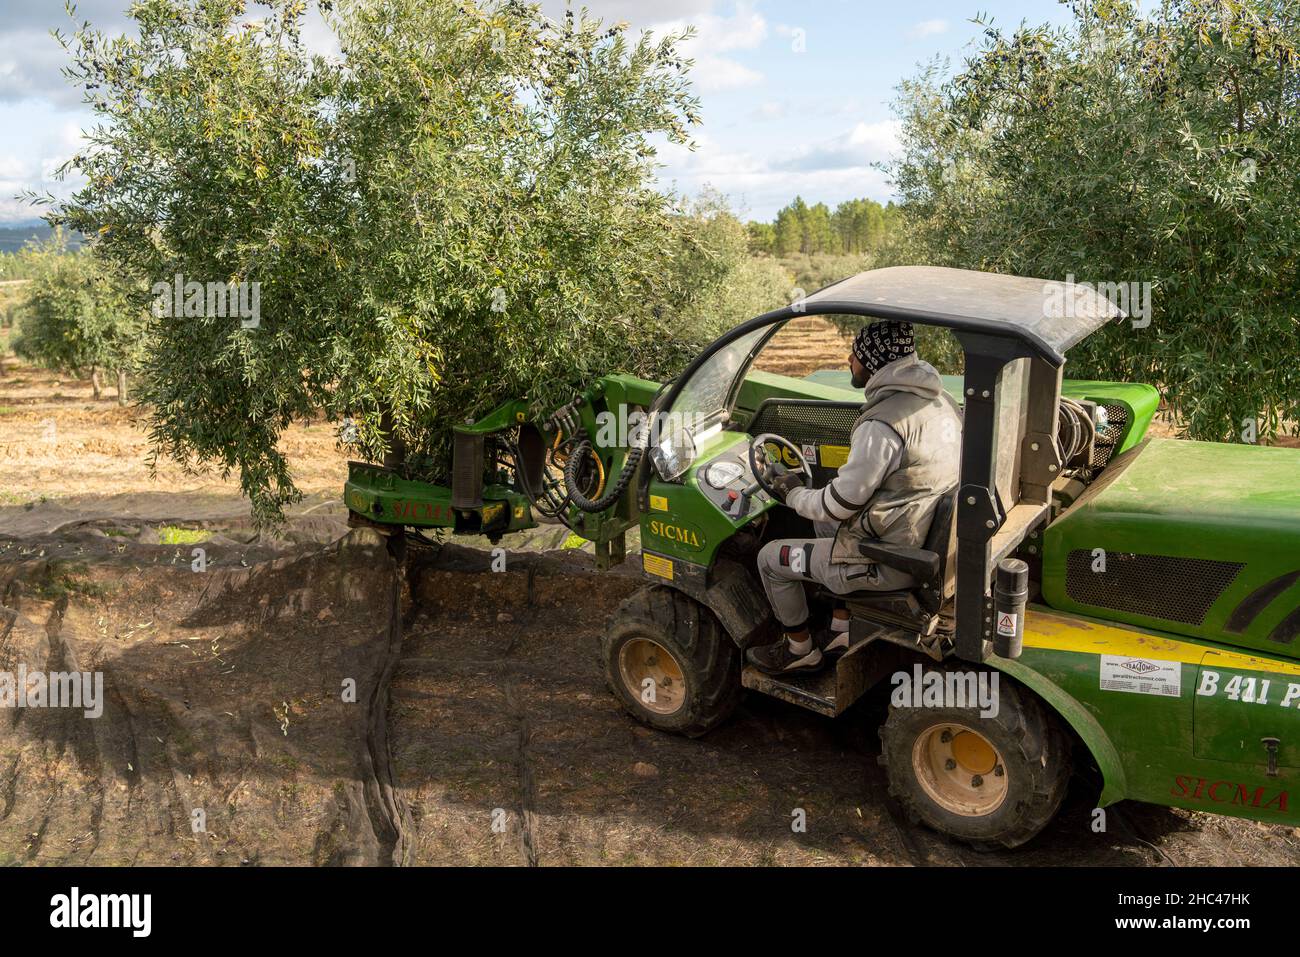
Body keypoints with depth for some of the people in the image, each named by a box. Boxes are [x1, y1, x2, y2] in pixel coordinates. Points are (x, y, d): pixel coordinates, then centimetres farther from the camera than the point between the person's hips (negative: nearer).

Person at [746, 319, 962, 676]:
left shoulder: (882, 425, -27)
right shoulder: (939, 399, 2)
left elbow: (840, 504, -21)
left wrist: (794, 494, -1)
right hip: (928, 539, 9)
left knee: (771, 557, 6)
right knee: (826, 523, 31)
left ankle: (800, 650, 25)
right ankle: (842, 632, 33)